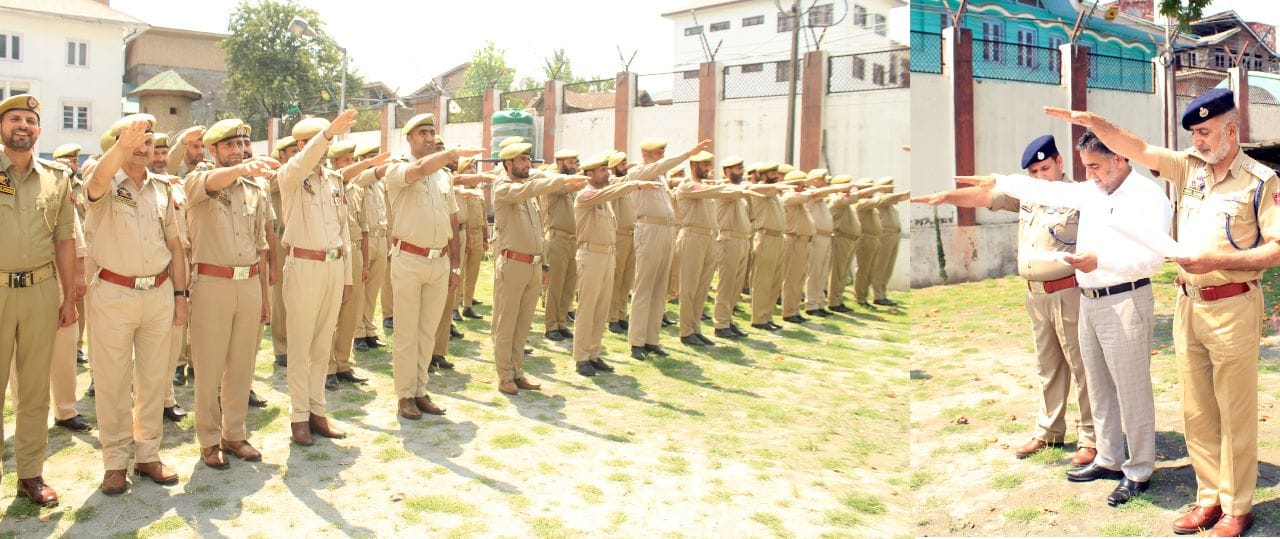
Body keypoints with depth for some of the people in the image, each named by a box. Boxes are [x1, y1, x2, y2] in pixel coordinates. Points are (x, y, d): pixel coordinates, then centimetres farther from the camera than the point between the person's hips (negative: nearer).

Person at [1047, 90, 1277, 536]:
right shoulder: (1190, 167, 9)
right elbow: (1137, 149, 7)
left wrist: (1218, 260, -20)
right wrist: (1093, 122, -7)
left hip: (1232, 307, -6)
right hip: (1188, 304, 6)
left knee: (1235, 414, 2)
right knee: (1196, 411, 10)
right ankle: (1210, 497, 21)